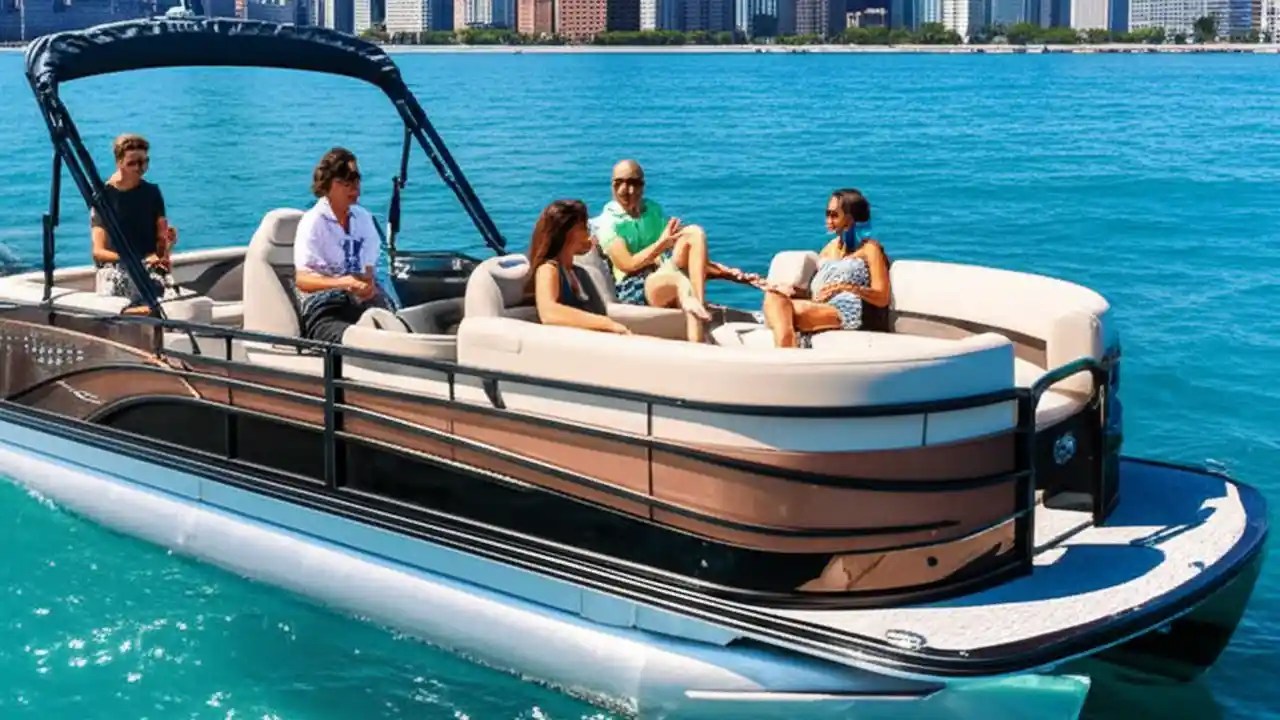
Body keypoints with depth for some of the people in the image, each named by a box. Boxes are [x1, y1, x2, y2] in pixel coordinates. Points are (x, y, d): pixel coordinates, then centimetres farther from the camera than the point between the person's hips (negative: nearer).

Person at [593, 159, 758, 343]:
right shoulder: (607, 222, 0)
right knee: (681, 280, -40)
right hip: (634, 287, -7)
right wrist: (662, 243, -16)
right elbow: (628, 264, -12)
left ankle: (697, 306, -31)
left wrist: (722, 271, 2)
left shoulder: (653, 209, 20)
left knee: (694, 232, -16)